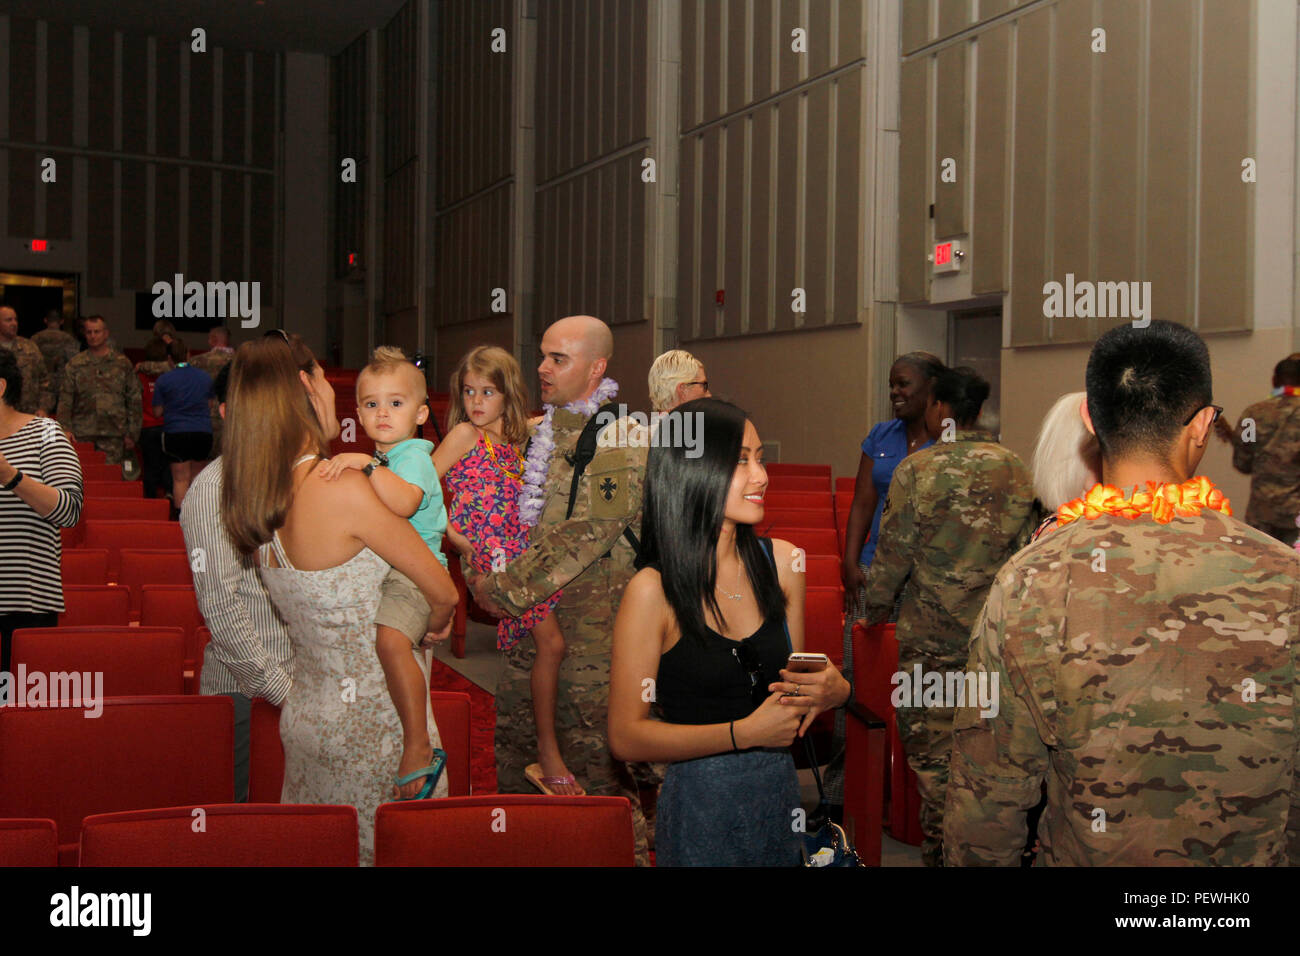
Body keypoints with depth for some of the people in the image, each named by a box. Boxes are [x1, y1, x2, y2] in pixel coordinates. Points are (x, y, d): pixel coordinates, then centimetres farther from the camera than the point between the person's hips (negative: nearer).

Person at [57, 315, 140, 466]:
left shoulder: (122, 363, 9)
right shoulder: (75, 364, 9)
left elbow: (134, 400, 9)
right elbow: (65, 400, 8)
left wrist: (132, 434, 5)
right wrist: (65, 429, -3)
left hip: (114, 433, 0)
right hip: (83, 434, 1)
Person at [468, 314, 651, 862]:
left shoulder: (619, 438, -10)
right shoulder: (538, 431, 14)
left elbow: (588, 533, -18)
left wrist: (508, 590, -17)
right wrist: (483, 578, 3)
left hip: (588, 626, -7)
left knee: (592, 754, -1)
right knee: (515, 740, 14)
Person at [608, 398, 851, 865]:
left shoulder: (781, 560, -1)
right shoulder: (653, 591, -17)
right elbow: (626, 736, -14)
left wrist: (833, 690, -10)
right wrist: (745, 732, -19)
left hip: (781, 790, 5)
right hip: (701, 805, -5)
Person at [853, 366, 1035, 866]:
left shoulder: (917, 470, -11)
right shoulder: (1016, 470, 2)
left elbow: (893, 554, -7)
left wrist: (873, 611, 8)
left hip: (932, 637, -4)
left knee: (932, 753, 7)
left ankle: (941, 852, 15)